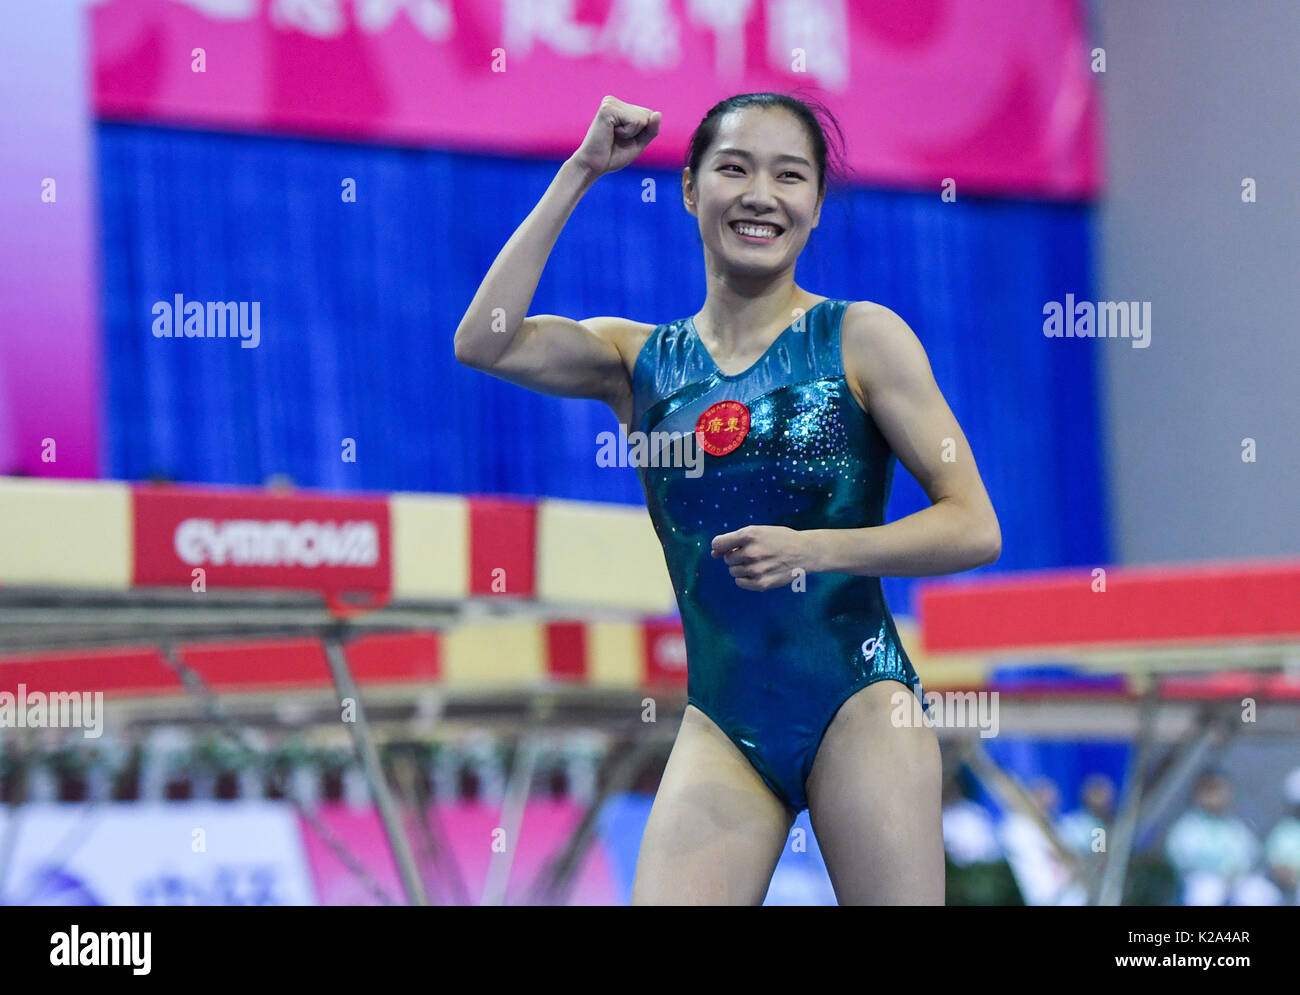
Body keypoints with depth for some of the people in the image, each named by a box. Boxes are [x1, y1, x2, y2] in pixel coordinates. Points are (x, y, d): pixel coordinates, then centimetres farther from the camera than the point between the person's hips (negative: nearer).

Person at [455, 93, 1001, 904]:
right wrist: (580, 171, -4)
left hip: (855, 708, -2)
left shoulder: (861, 339, 1)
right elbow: (485, 342, -7)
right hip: (721, 725, 2)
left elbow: (974, 528, -2)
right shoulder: (642, 359, 10)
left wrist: (815, 550, -17)